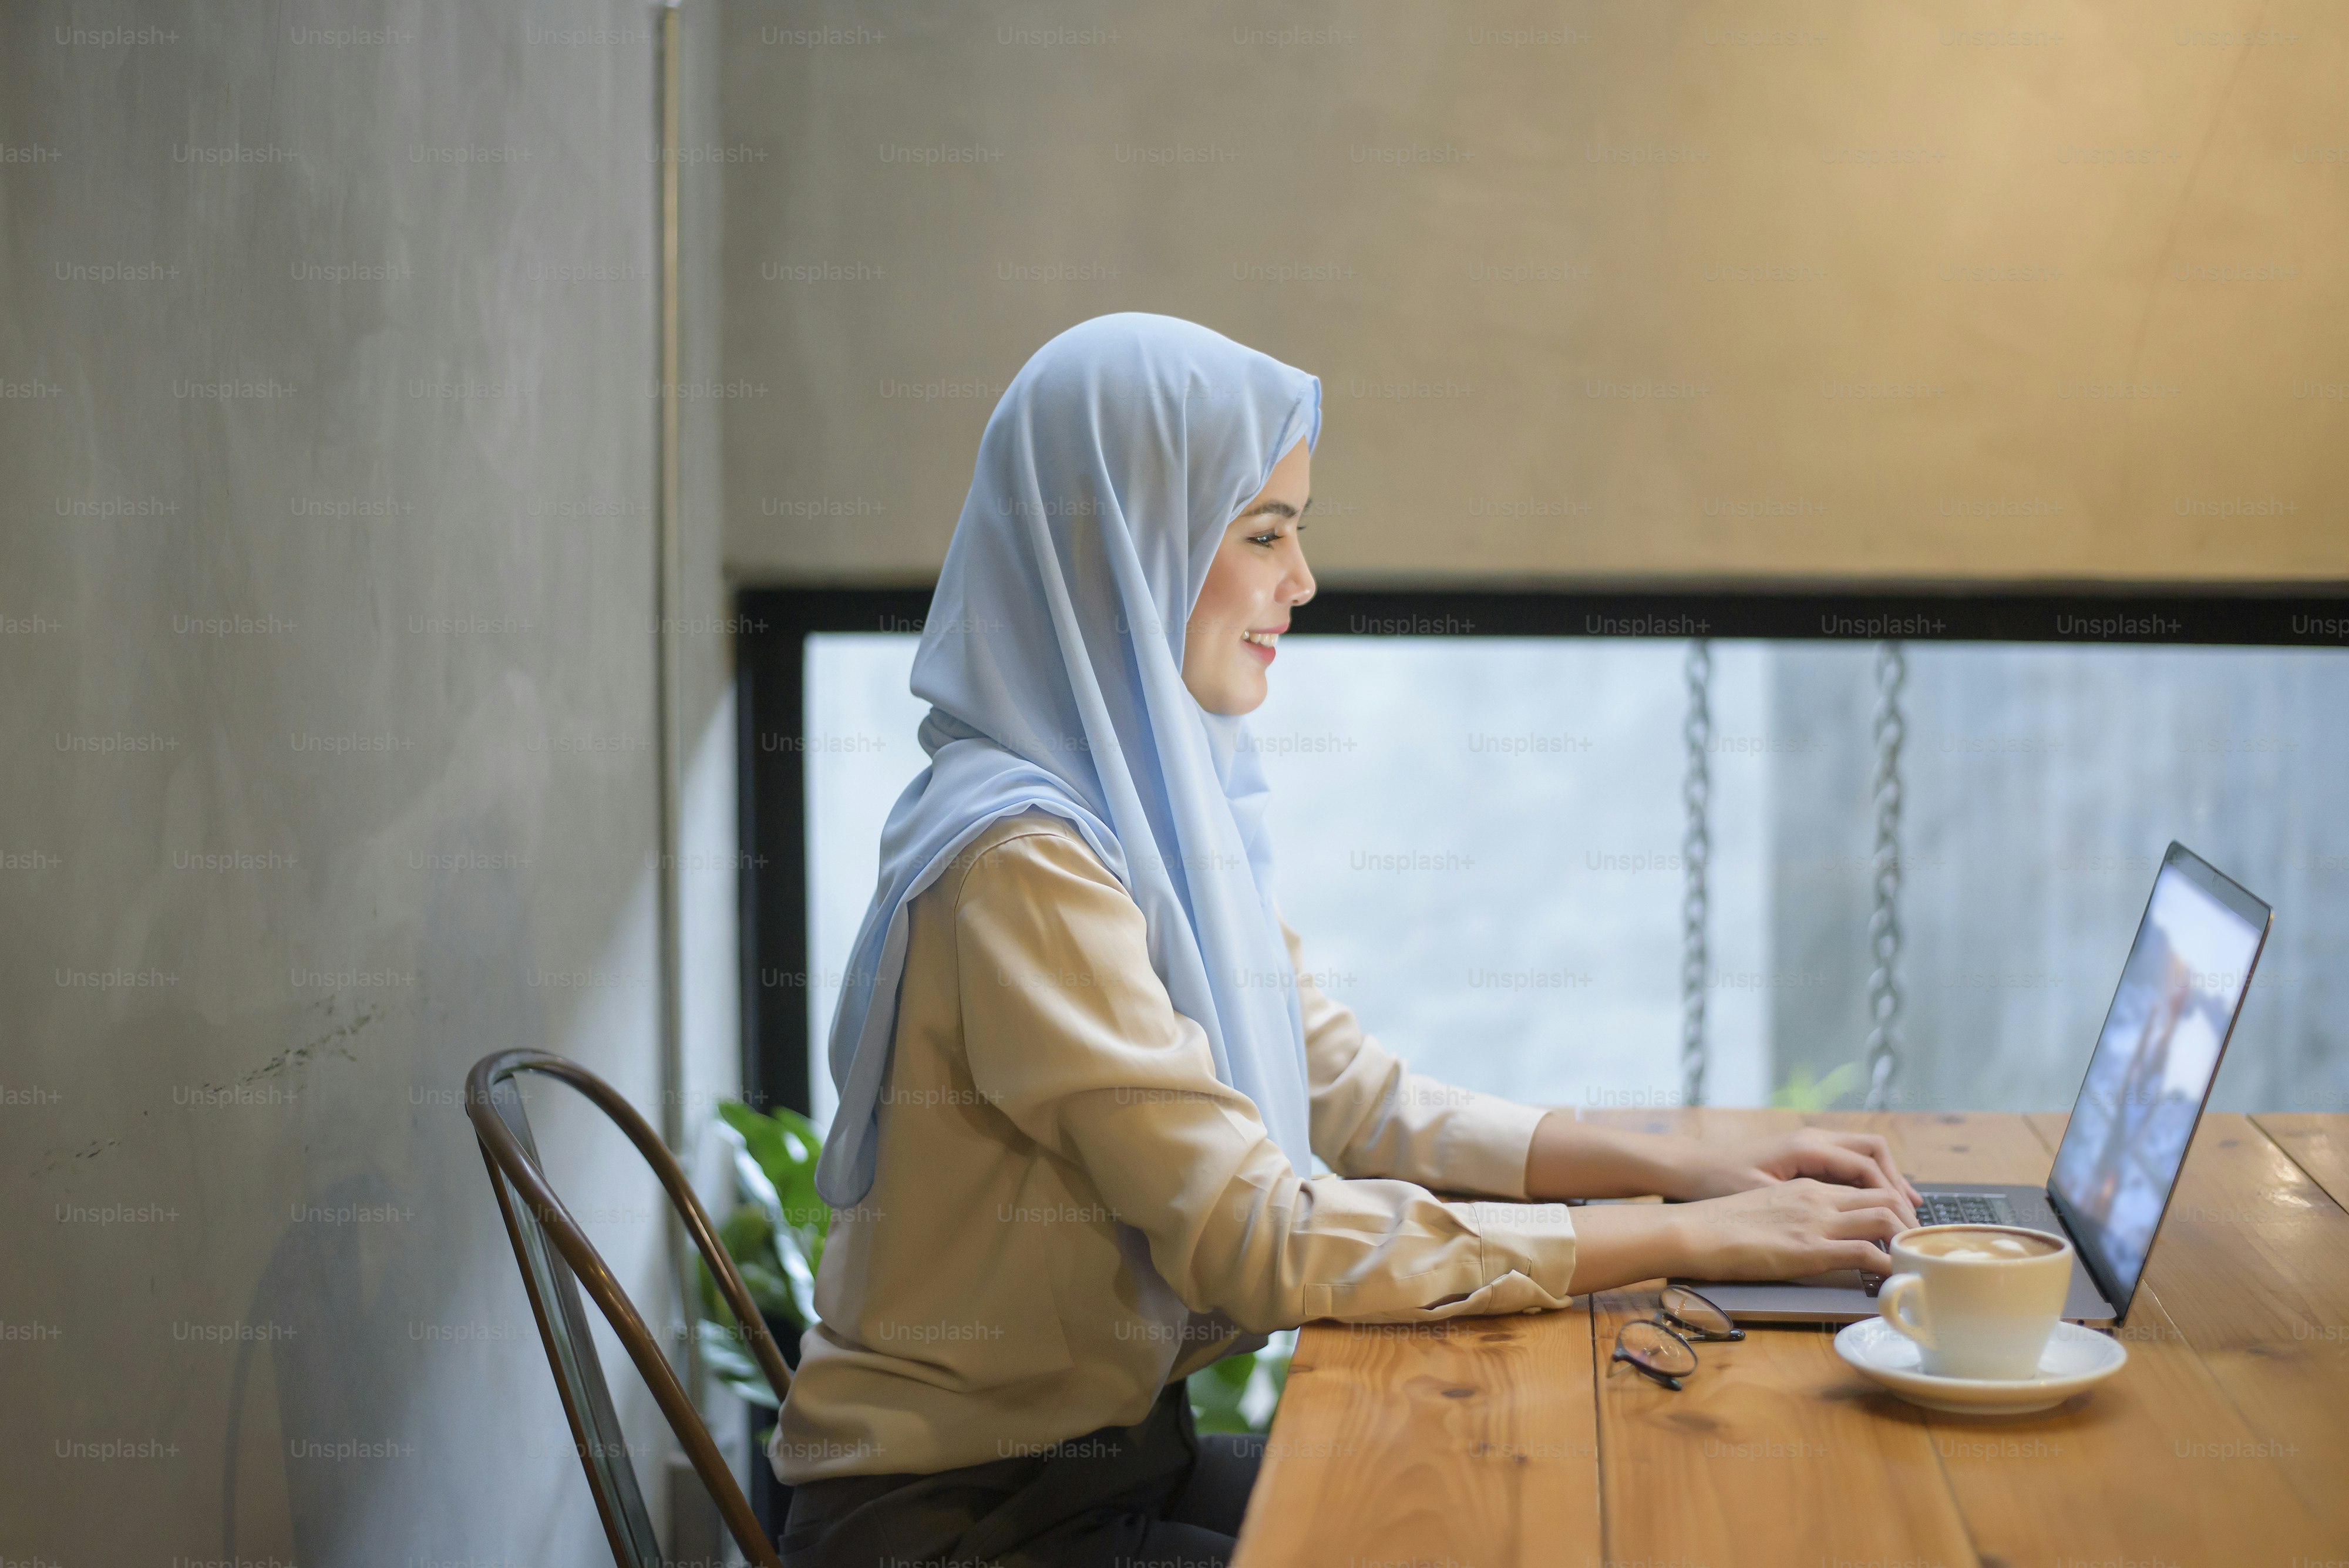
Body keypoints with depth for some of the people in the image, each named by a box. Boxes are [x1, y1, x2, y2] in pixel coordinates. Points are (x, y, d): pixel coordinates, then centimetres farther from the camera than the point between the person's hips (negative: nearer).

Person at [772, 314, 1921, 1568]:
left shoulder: (1160, 807, 6)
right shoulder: (1022, 862, -23)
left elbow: (1369, 1106, 9)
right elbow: (1266, 1246, -25)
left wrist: (1690, 1167, -3)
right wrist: (1692, 1241, -21)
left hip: (1115, 1451, 8)